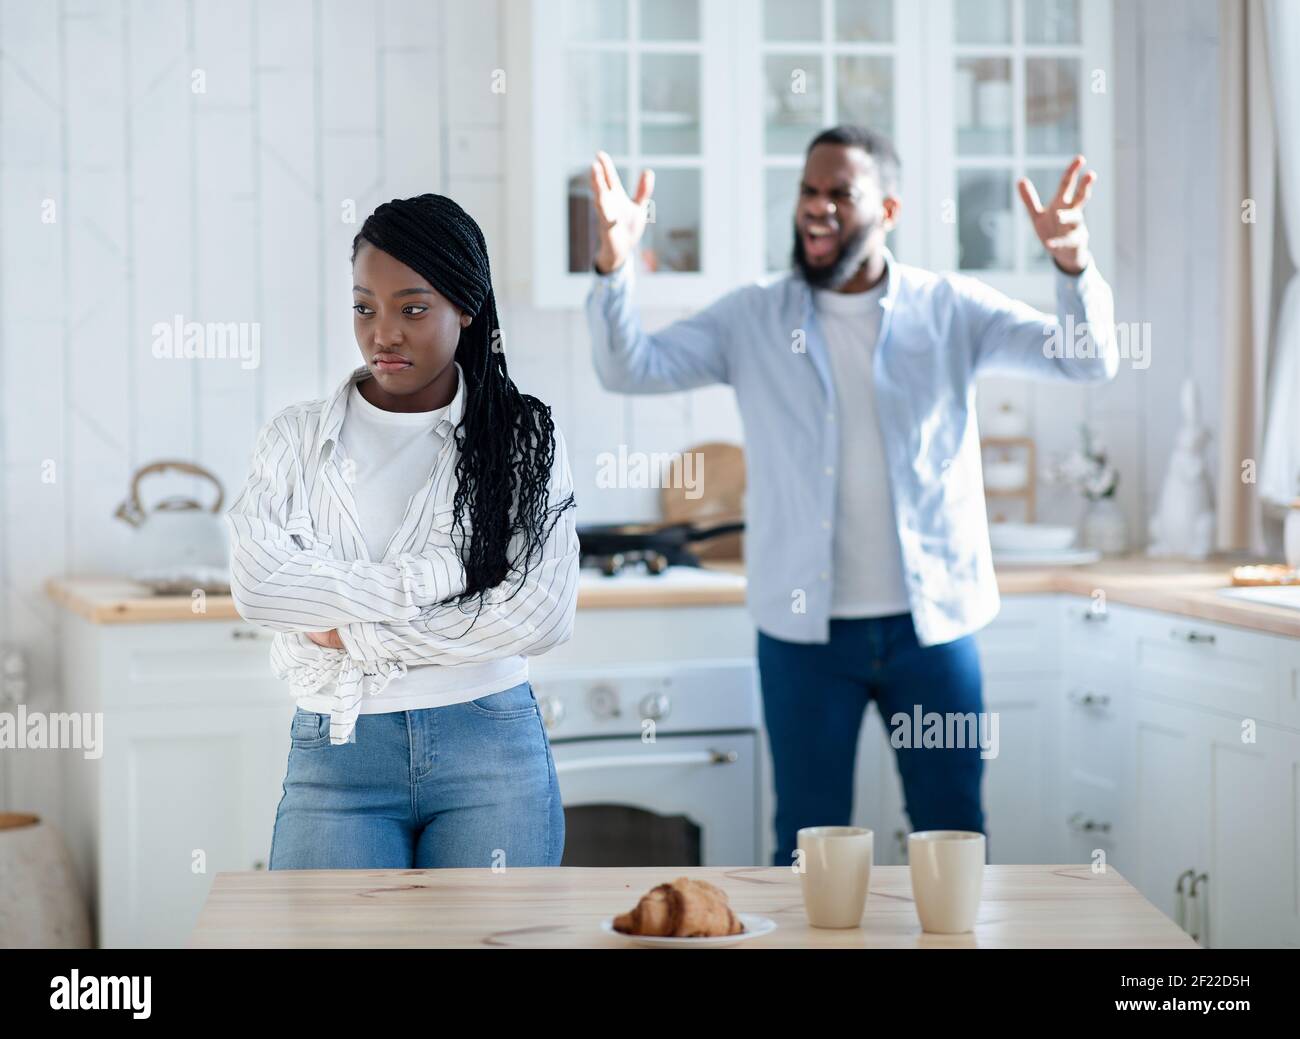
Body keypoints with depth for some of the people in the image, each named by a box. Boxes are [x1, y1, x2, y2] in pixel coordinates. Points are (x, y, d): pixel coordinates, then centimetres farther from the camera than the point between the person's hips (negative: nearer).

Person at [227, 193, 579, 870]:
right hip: (336, 756, 1)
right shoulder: (298, 437, 6)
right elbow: (257, 584, -11)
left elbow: (544, 613, -10)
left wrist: (356, 635, -10)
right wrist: (435, 577, -16)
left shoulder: (522, 434, 3)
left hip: (492, 754, 0)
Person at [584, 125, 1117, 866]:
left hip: (932, 624, 0)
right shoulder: (752, 320, 1)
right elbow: (630, 369, -8)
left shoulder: (951, 311, -1)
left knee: (955, 839, 10)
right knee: (808, 845, 10)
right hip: (805, 632, 0)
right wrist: (615, 266, -26)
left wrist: (1074, 265, -29)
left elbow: (1090, 360, -9)